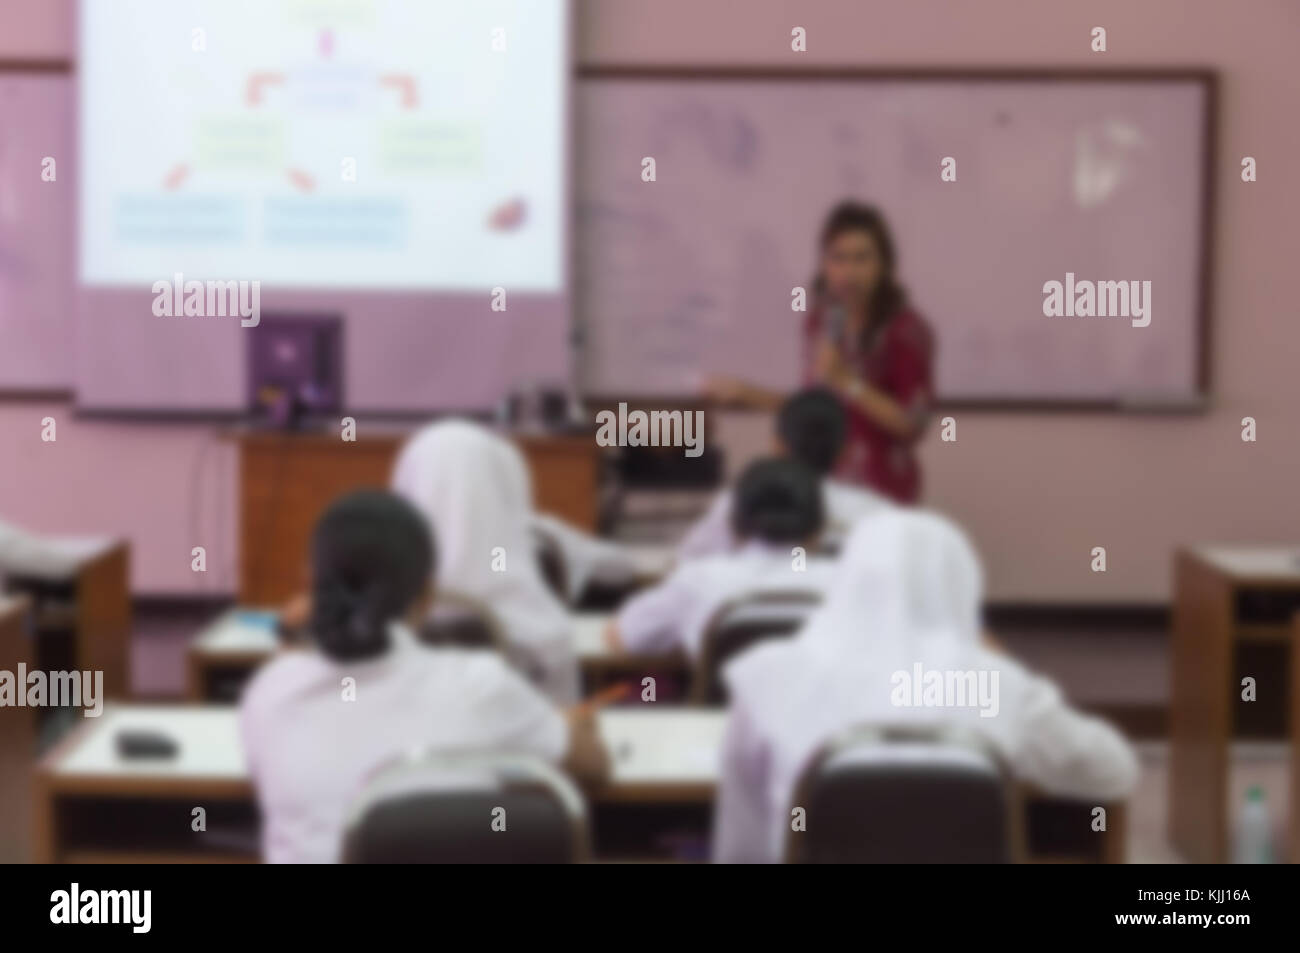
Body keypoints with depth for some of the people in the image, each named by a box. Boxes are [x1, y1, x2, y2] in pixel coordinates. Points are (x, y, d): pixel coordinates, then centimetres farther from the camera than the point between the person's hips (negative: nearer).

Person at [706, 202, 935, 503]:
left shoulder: (907, 330, -12)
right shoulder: (820, 322, 5)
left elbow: (911, 424, -15)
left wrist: (847, 381, -22)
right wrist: (747, 394, 8)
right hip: (823, 485, 5)